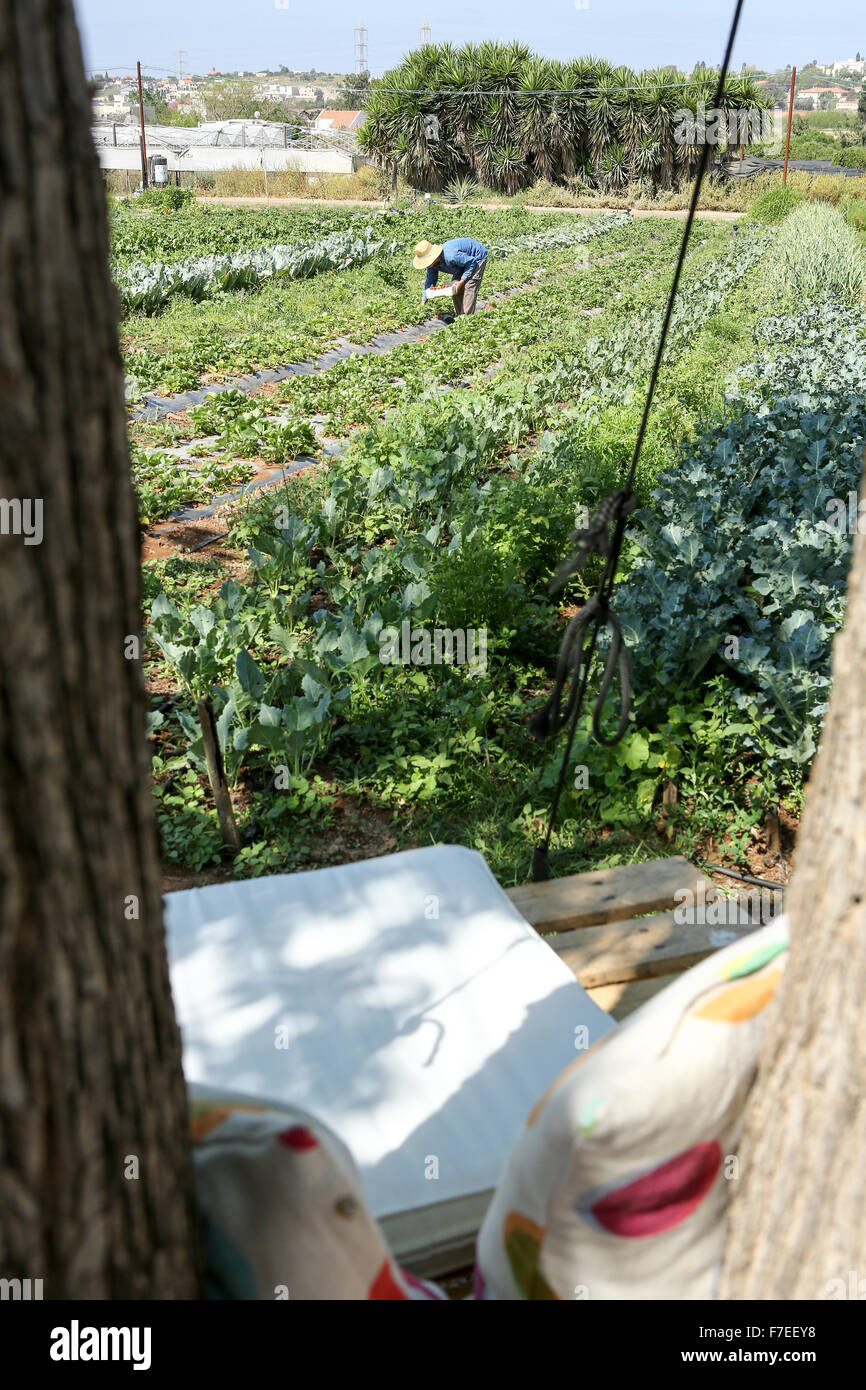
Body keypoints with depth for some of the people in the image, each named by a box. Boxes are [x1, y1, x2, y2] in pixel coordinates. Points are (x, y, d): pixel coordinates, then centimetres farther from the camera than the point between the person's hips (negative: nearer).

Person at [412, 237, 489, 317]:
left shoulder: (450, 256, -42)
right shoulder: (432, 262, -16)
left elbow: (472, 263, -31)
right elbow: (430, 281, -2)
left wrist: (461, 281, -31)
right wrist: (423, 302, -8)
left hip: (477, 257, -8)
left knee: (469, 288, -19)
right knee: (456, 289, 4)